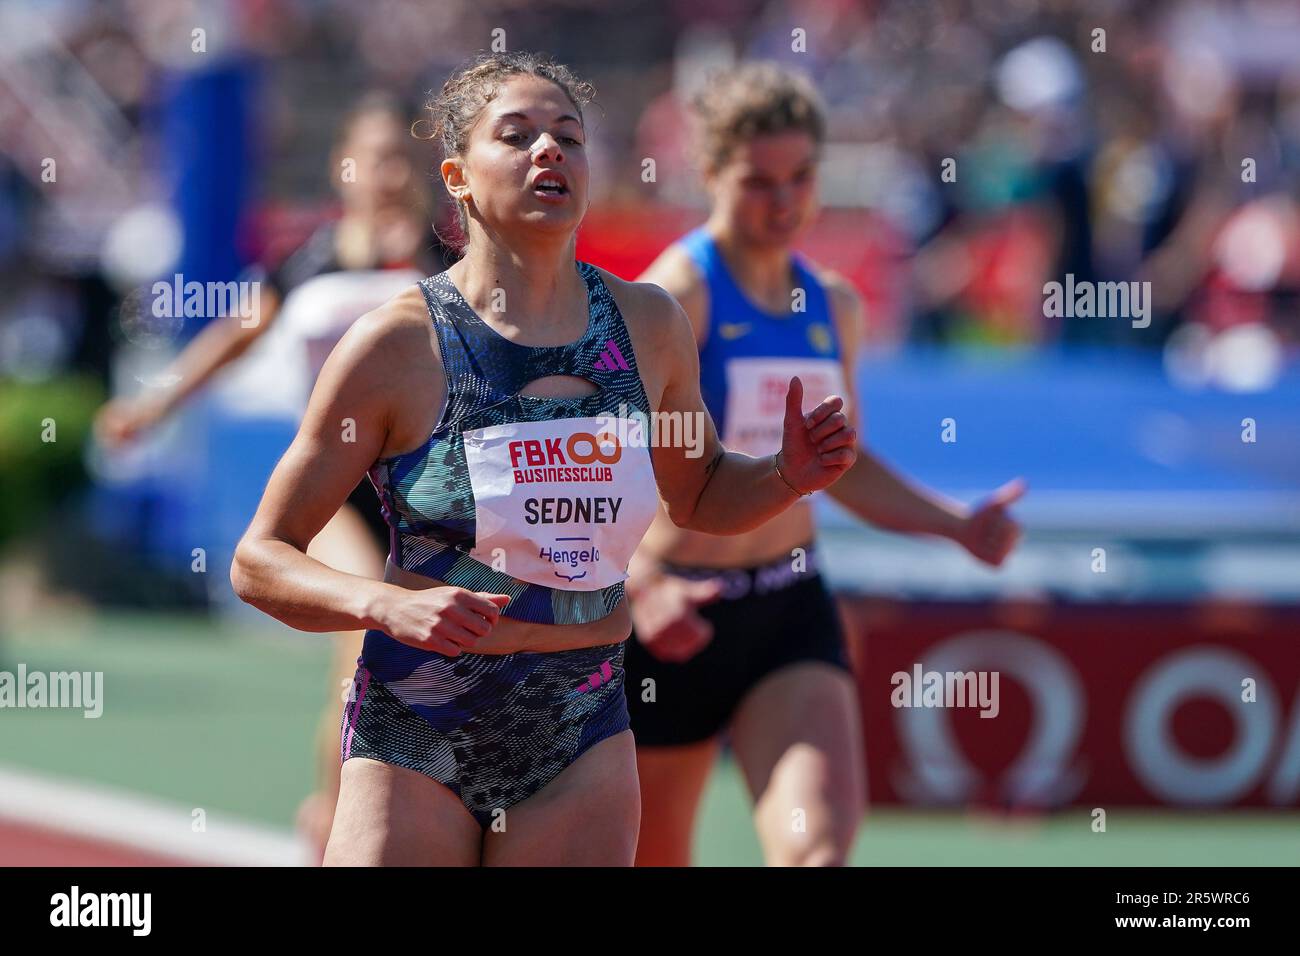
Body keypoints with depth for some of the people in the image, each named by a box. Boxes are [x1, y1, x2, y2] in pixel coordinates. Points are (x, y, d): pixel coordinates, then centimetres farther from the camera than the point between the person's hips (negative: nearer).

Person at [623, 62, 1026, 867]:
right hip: (677, 617, -4)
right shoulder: (677, 295, -12)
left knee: (825, 837, -18)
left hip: (792, 612, 5)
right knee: (651, 864, 9)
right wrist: (640, 585, -36)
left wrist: (958, 525, 8)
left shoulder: (834, 306, 8)